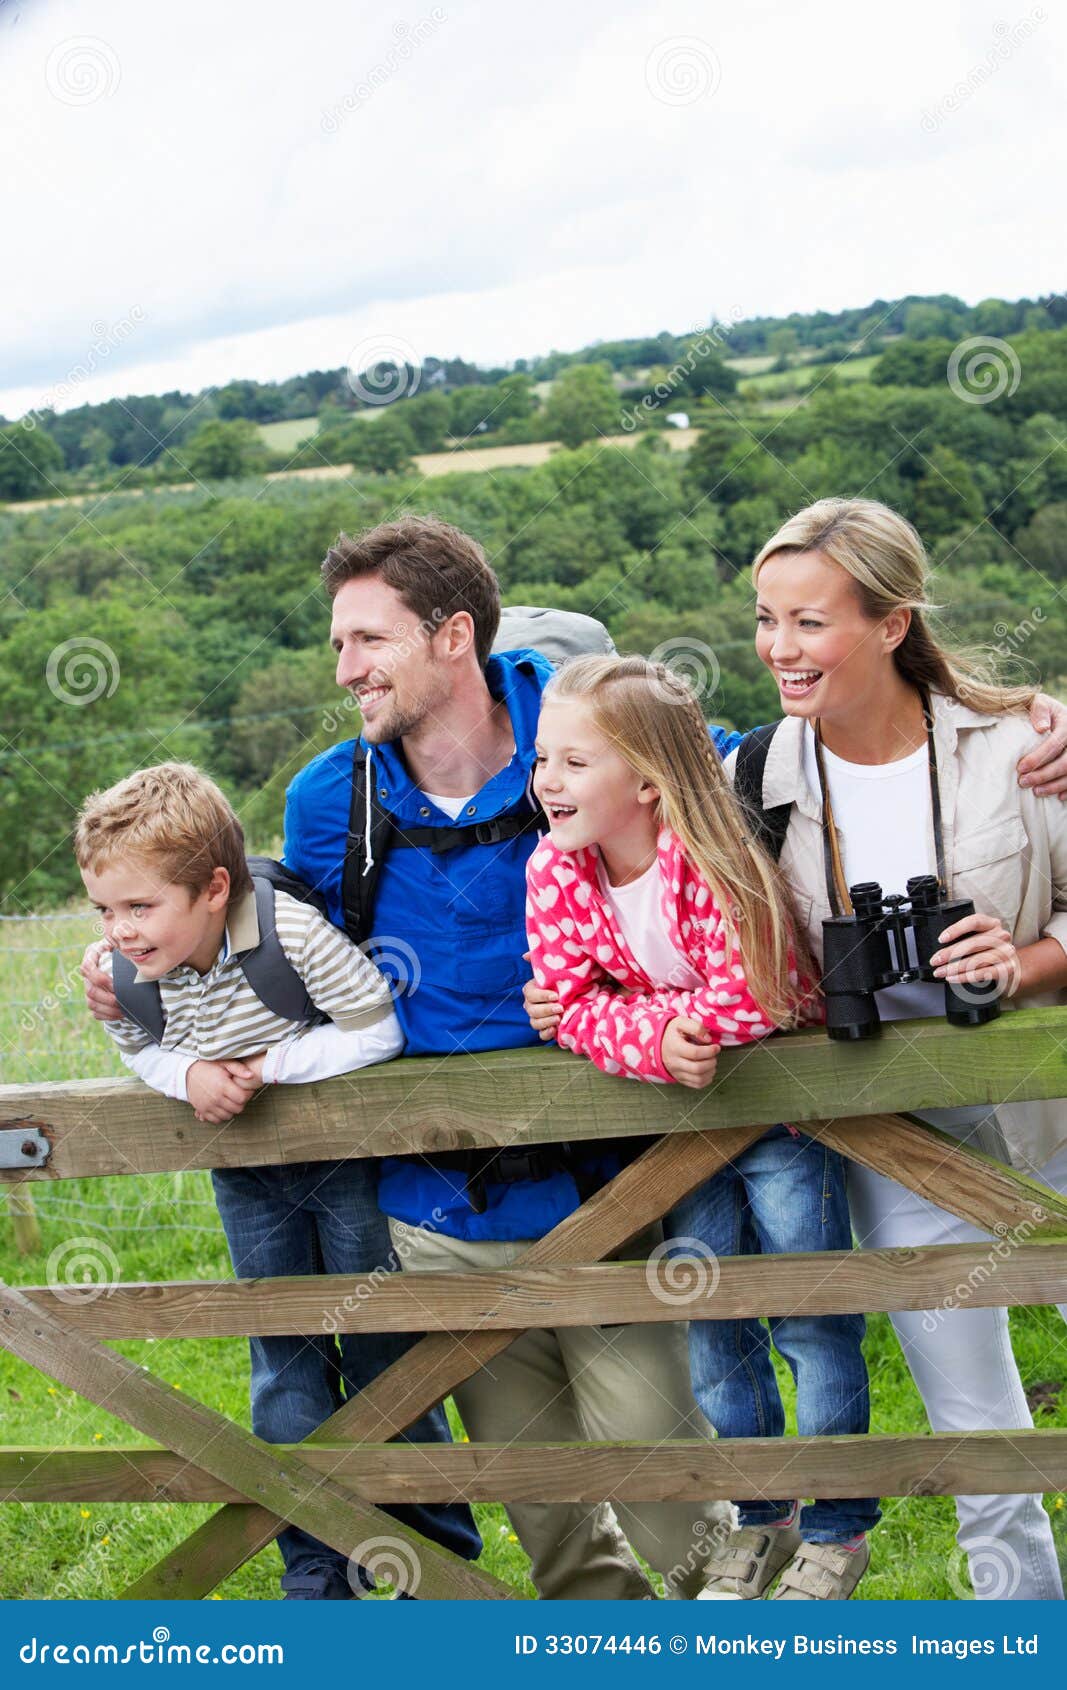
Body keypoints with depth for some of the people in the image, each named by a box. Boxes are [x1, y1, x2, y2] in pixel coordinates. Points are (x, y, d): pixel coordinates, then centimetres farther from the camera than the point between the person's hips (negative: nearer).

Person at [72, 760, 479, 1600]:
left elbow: (379, 1028, -24)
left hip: (347, 1161, -4)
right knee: (286, 1369, 9)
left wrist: (268, 1065, -26)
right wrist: (188, 1074, -19)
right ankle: (317, 1569, 22)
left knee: (382, 1358, 6)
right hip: (248, 1179, 4)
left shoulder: (292, 931, -31)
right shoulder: (127, 977, -17)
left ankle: (441, 1556, 22)